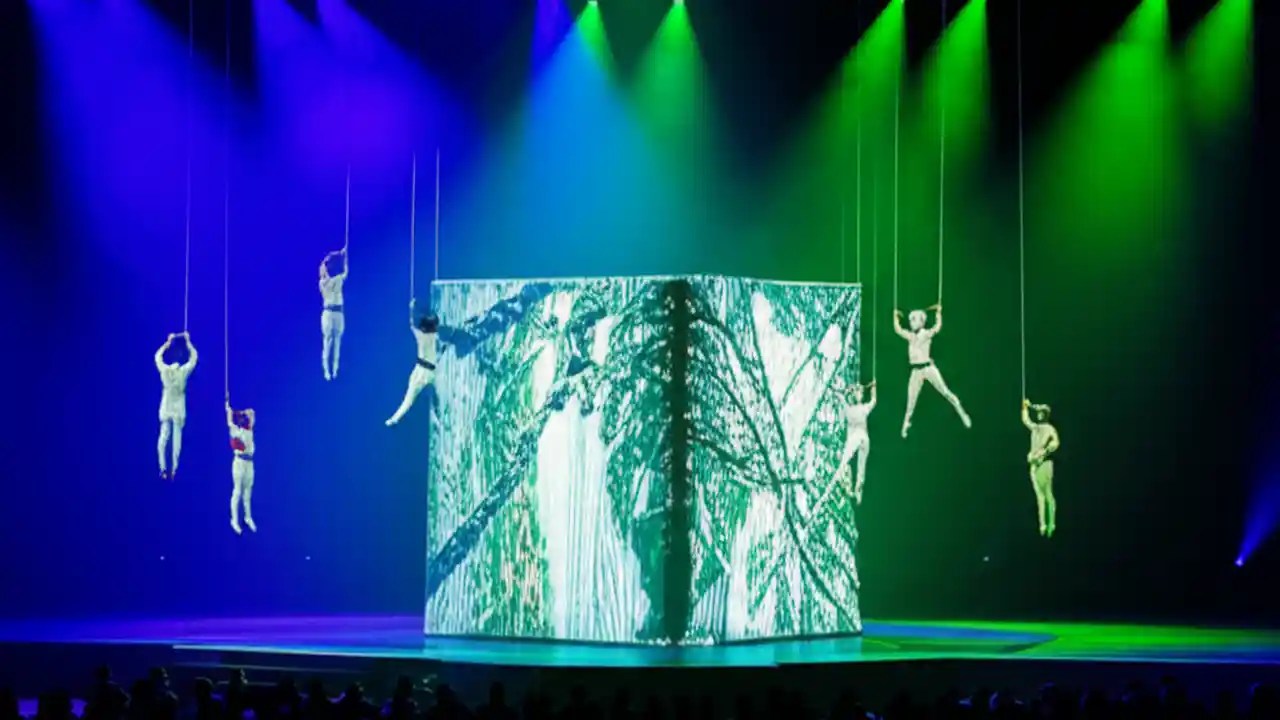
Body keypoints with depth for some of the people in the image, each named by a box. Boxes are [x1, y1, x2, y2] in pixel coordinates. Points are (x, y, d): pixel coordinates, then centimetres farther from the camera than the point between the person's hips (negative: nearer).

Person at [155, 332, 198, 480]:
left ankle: (163, 468, -3)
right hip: (178, 411, -2)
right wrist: (188, 342, 12)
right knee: (177, 439, -1)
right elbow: (194, 357, 3)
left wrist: (168, 342, 18)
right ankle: (174, 470, -4)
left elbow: (158, 356, 12)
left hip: (166, 410, 2)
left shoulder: (165, 371, -5)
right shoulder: (183, 372, -9)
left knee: (163, 437, 5)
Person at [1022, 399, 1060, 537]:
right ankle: (1043, 524, 3)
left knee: (1048, 494, -9)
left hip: (1044, 463, -7)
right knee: (1040, 495, 4)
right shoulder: (1035, 427, 18)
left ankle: (1051, 524, -12)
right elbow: (1025, 419, 37)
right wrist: (1026, 407, 30)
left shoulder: (1050, 429, -2)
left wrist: (1044, 452, -23)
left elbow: (1055, 443, -19)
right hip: (1034, 464, 7)